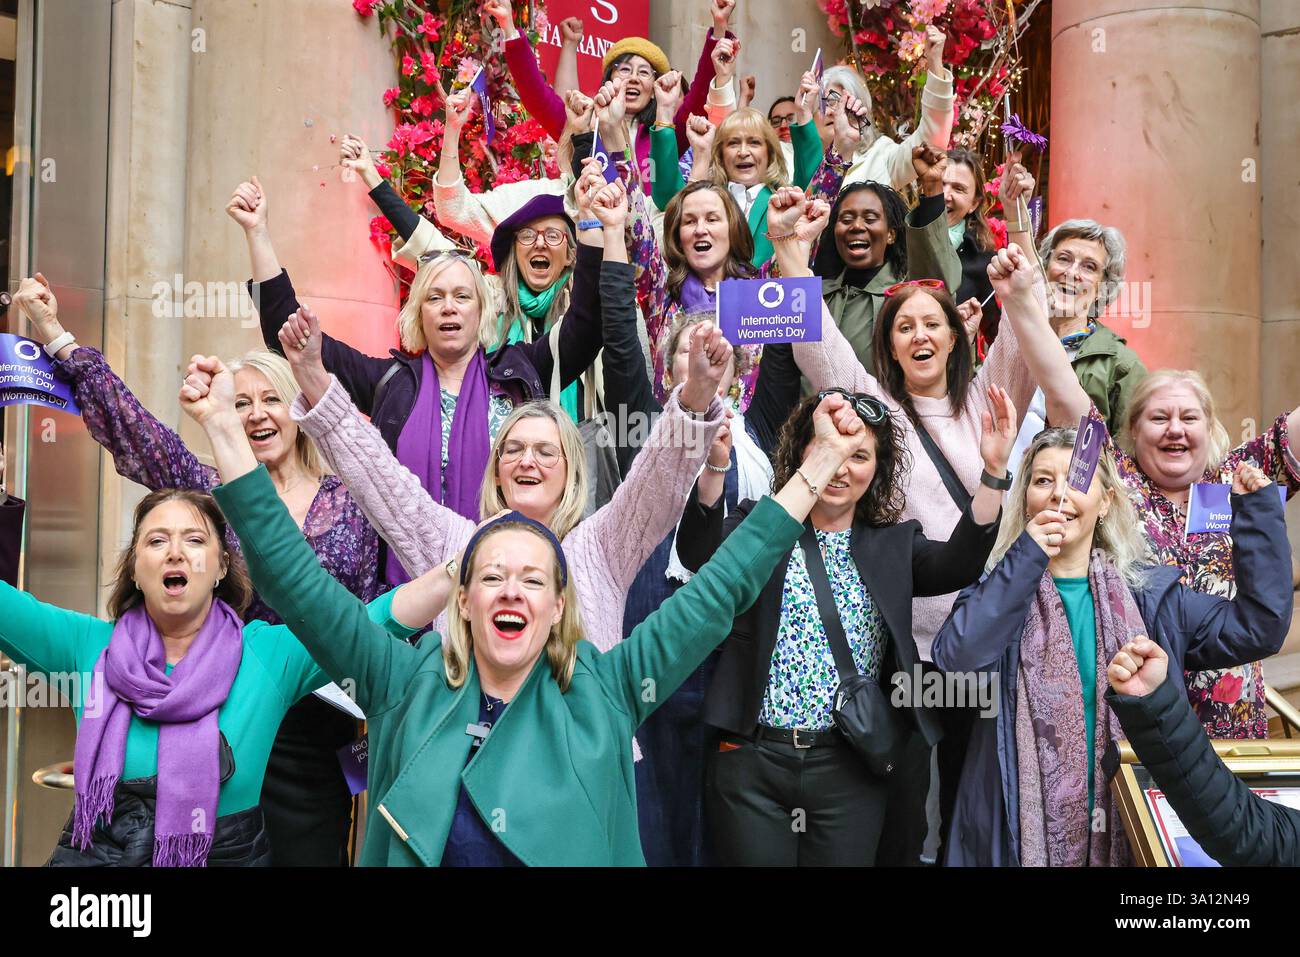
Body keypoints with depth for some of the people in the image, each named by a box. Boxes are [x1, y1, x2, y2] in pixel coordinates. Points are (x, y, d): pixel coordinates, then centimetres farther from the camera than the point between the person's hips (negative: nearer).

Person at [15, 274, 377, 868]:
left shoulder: (349, 503, 4)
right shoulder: (213, 493, 3)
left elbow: (369, 615, 10)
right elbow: (130, 425, -3)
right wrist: (54, 332, -6)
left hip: (315, 734, 0)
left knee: (311, 855, 5)